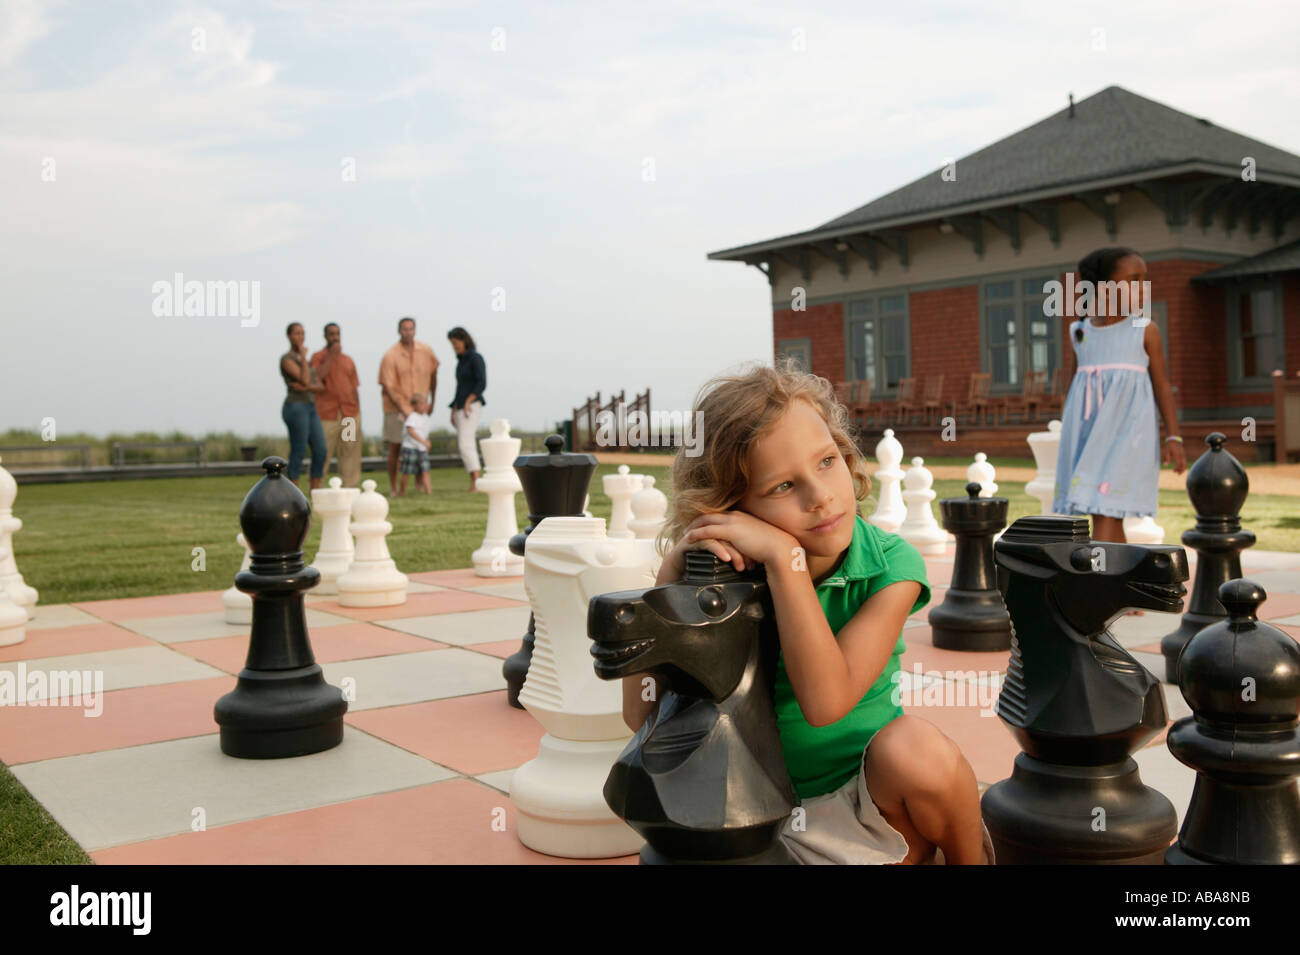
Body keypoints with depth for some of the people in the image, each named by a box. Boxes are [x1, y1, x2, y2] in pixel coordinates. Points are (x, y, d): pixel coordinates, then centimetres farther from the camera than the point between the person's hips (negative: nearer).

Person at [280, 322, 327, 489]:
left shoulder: (305, 361, 20)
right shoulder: (286, 359, -7)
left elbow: (320, 387, 11)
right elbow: (305, 381, -20)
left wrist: (306, 387, -11)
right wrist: (303, 356, -10)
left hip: (310, 409, 8)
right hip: (296, 408, -8)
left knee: (320, 452, 0)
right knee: (297, 455, -7)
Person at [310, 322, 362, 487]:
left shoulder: (348, 360, 17)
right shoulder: (318, 357, 4)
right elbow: (318, 377, -15)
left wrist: (357, 414, 11)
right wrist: (331, 356, -11)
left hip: (350, 413, 4)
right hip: (327, 415, -4)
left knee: (350, 454, 4)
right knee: (322, 453, -3)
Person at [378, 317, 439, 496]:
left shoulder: (426, 352, 1)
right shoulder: (390, 356, -10)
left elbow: (433, 375, 14)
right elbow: (389, 387, -12)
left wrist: (432, 400, 13)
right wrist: (404, 410, -18)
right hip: (396, 408, -3)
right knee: (395, 447, -1)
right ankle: (393, 488, 7)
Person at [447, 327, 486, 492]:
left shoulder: (476, 358, -9)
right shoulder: (461, 361, 18)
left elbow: (482, 383, -17)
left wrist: (468, 401, -24)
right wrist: (453, 410, 16)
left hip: (471, 406, -9)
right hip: (460, 407, 9)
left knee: (466, 445, -19)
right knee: (465, 446, 6)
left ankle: (476, 483, -24)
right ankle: (474, 484, 8)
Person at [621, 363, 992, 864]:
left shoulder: (890, 564, -14)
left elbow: (827, 701, -28)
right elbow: (640, 714, -16)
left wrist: (785, 555, -31)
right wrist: (674, 568, -23)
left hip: (878, 804, 0)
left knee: (915, 747, -30)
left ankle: (971, 857, 1)